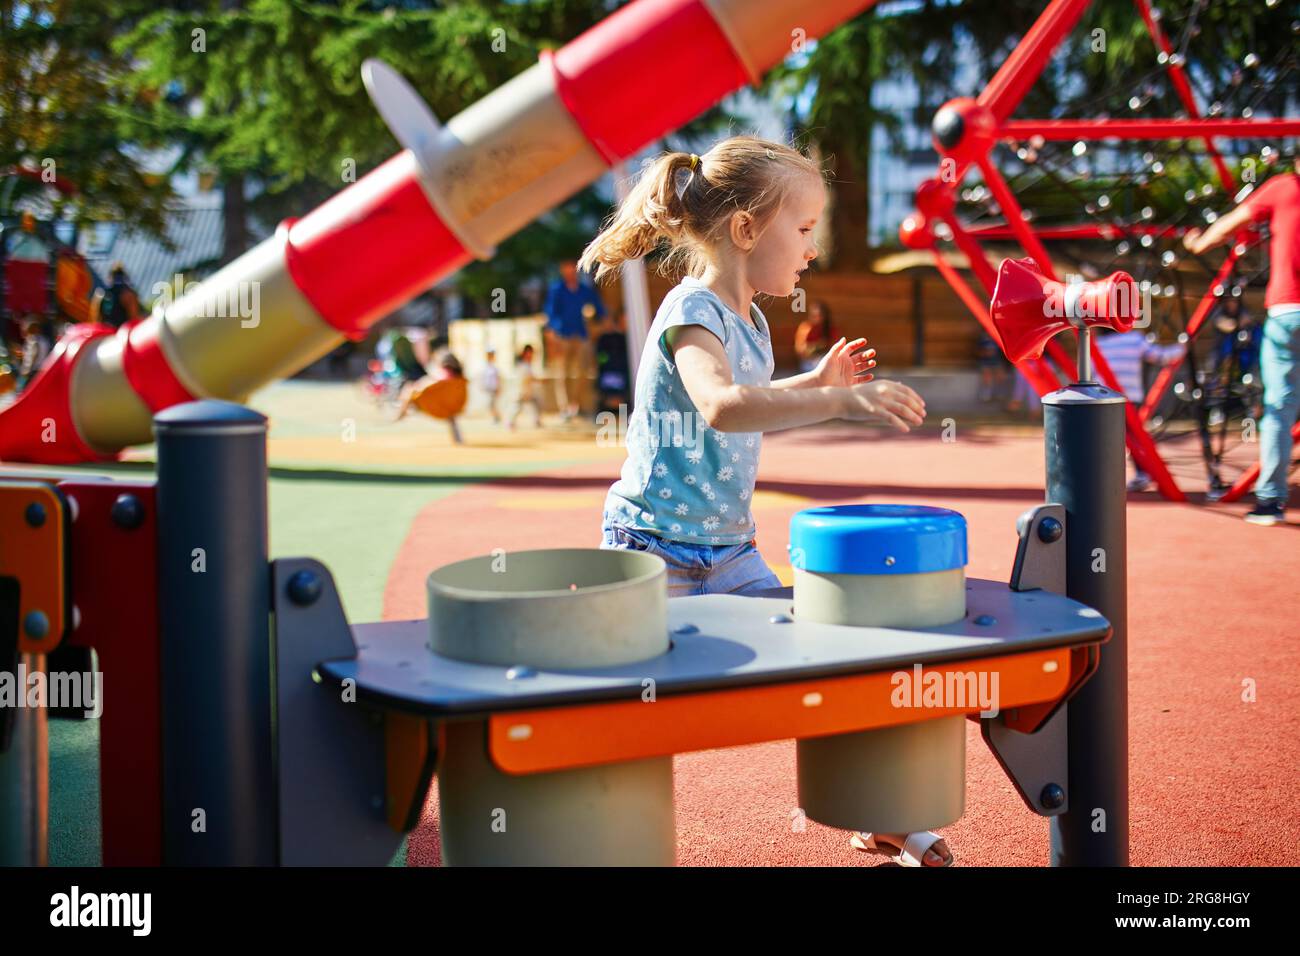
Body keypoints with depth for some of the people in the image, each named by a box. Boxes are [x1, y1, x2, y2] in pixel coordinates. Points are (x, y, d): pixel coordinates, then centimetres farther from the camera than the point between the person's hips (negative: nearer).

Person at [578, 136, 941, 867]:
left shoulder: (751, 320, 10)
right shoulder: (693, 311, -19)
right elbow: (720, 406, -40)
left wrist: (817, 382, 18)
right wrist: (840, 402, -48)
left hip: (729, 549, 8)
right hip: (655, 550, -8)